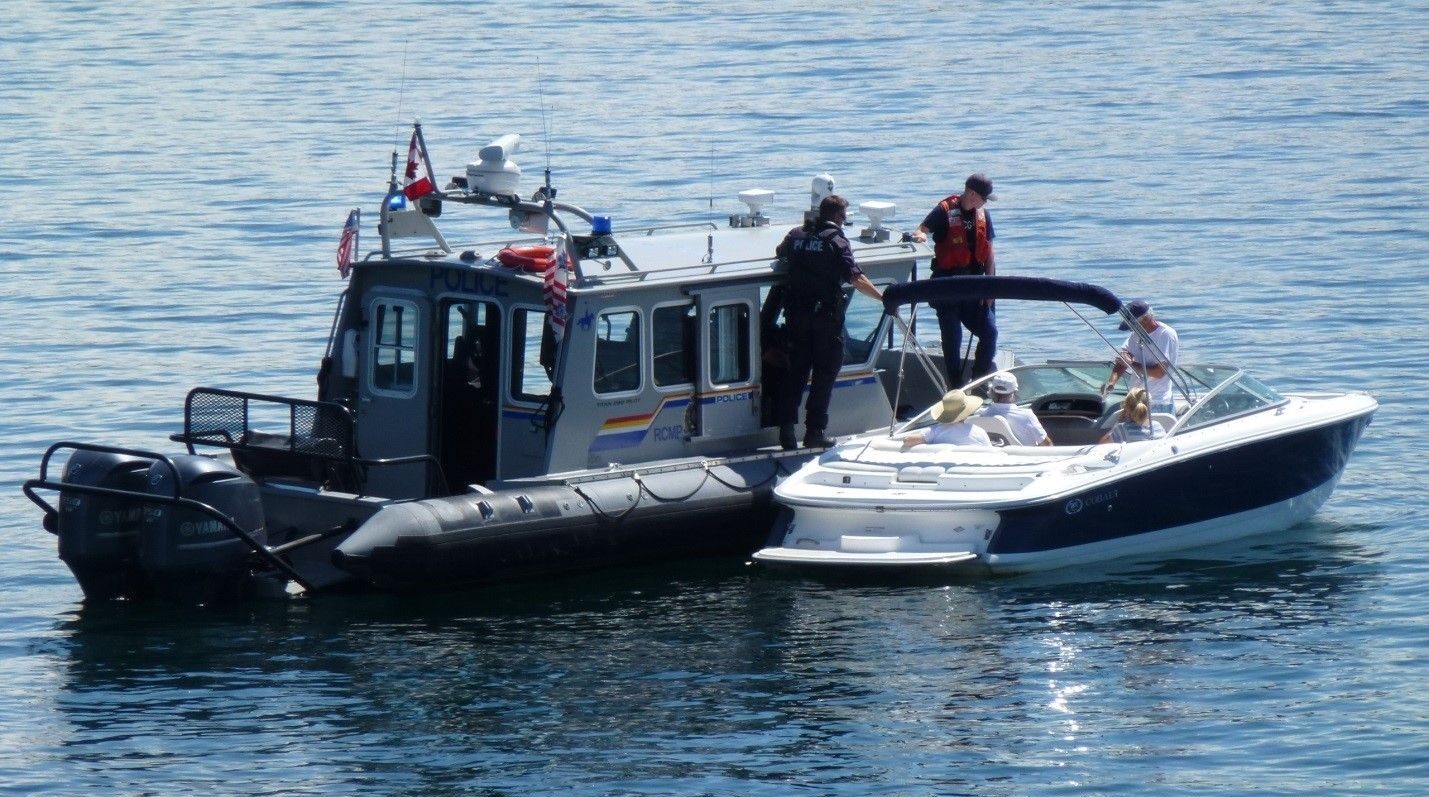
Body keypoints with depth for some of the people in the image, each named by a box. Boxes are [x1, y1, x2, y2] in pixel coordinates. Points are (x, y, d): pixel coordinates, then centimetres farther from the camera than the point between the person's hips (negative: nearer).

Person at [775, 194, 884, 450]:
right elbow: (856, 279, -21)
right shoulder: (837, 242, -11)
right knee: (824, 375, 2)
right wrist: (883, 298, -19)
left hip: (796, 315, 5)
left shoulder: (797, 236, 6)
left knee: (796, 372, 13)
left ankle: (786, 428, 9)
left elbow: (781, 252, 30)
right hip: (826, 317, -5)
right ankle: (814, 432, 0)